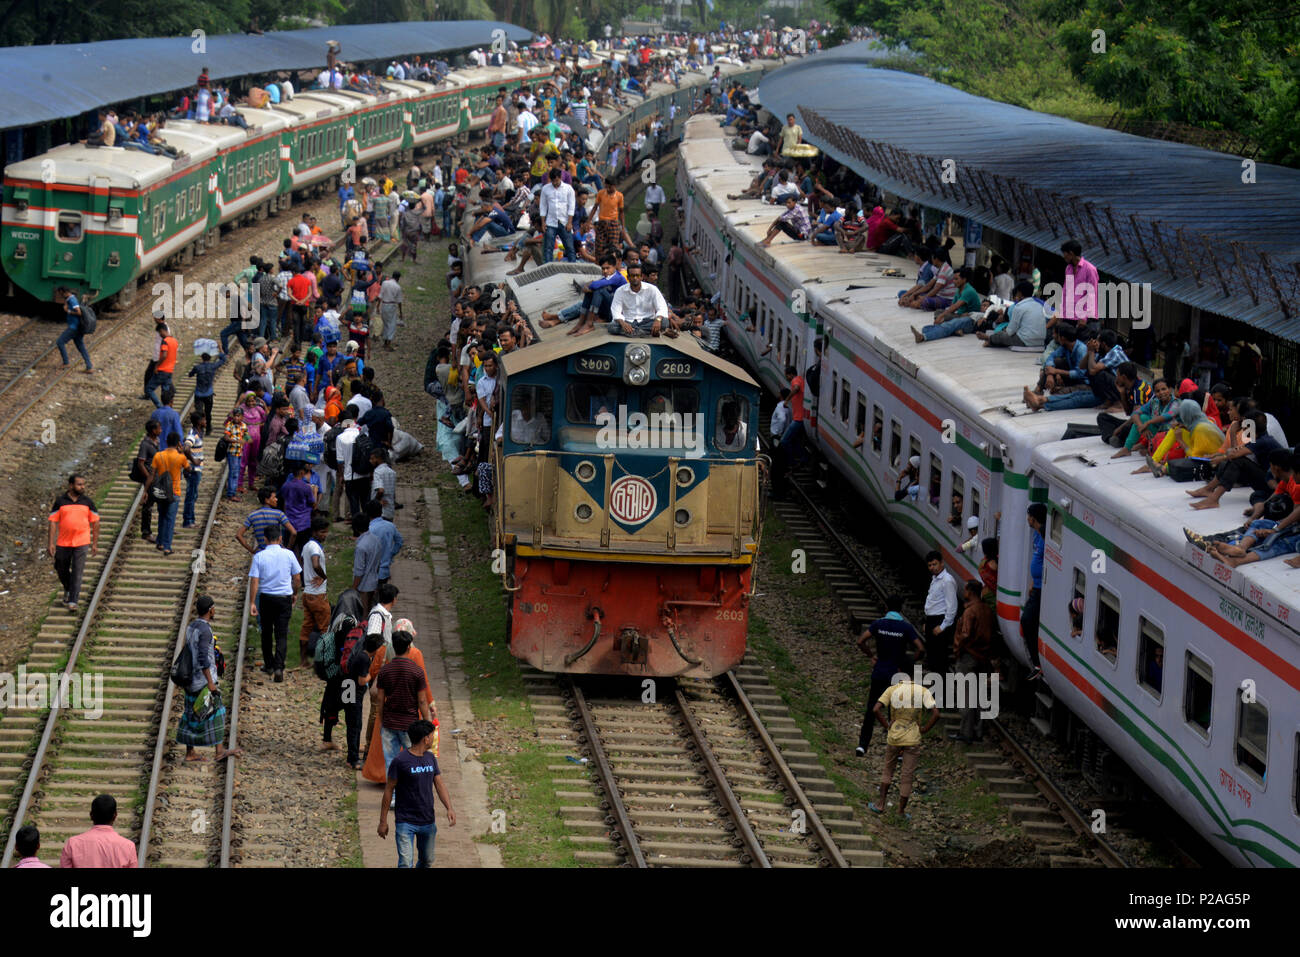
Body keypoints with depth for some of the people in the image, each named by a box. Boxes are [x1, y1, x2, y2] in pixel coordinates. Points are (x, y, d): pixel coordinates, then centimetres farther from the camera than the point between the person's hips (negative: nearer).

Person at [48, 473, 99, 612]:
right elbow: (53, 522, 0)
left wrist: (95, 544, 5)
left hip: (81, 543, -1)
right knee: (62, 570, 13)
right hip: (63, 543, 1)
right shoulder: (60, 502, 0)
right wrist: (51, 543, -6)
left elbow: (95, 523, 8)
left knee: (77, 572, -8)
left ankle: (73, 601, -7)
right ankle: (68, 590, 41)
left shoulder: (87, 502, 3)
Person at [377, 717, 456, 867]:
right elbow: (389, 790, -7)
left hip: (428, 821, 6)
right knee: (406, 863, -16)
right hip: (406, 822, -6)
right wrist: (383, 821, -5)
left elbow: (439, 785, 6)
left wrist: (449, 808, -12)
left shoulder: (431, 758, 7)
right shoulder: (400, 761, -13)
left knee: (427, 861, 18)